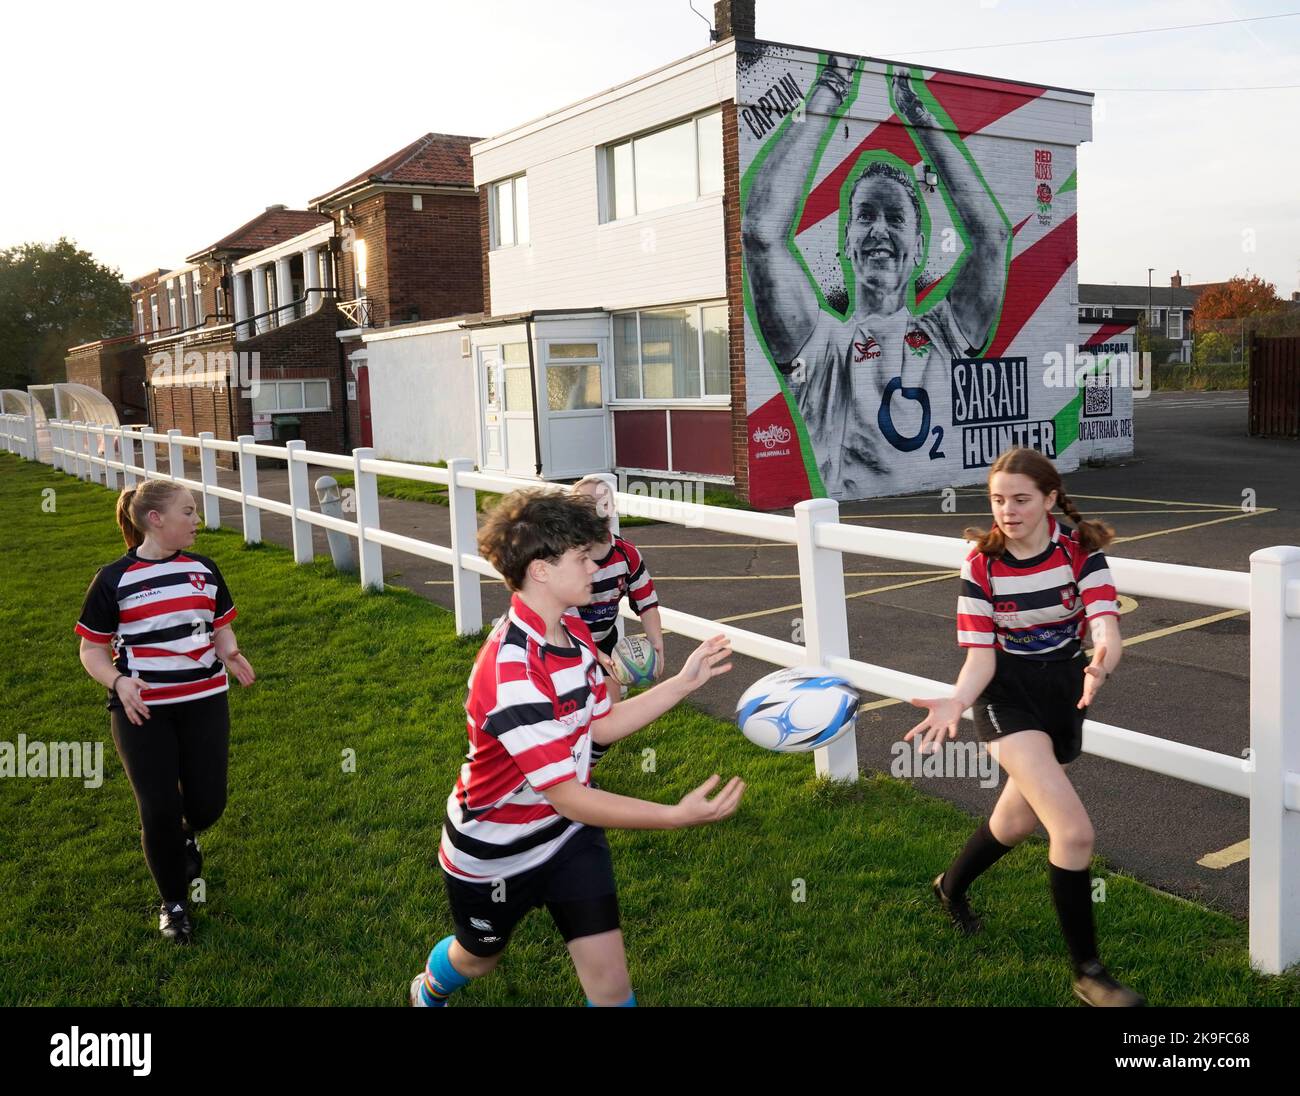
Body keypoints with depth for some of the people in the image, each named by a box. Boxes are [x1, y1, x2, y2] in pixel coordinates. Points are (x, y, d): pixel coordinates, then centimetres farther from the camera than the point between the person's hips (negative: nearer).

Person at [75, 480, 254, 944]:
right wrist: (118, 682, -21)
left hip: (204, 701, 3)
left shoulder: (204, 569, 5)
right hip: (142, 711, -3)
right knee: (159, 810, -2)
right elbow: (92, 649, -2)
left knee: (207, 805, 2)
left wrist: (231, 654, -8)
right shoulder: (113, 580, -7)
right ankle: (173, 902, 21)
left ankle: (185, 836, 41)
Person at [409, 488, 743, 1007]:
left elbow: (601, 726, 4)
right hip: (494, 851, -5)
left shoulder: (575, 633, -9)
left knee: (609, 978, 1)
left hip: (569, 833, 6)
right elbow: (566, 796, -35)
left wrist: (683, 682, -3)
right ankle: (427, 994, 61)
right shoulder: (510, 673, -36)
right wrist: (676, 815, -39)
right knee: (480, 957, 25)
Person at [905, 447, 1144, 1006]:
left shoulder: (1081, 549, -12)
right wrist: (956, 702, -37)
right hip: (1007, 694, -3)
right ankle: (1086, 971, 0)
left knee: (1018, 819, 19)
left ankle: (952, 887, 49)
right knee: (1074, 831, -18)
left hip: (1065, 691, 4)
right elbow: (980, 656, -16)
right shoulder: (981, 564, -15)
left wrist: (1101, 666, -48)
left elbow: (1106, 628, -25)